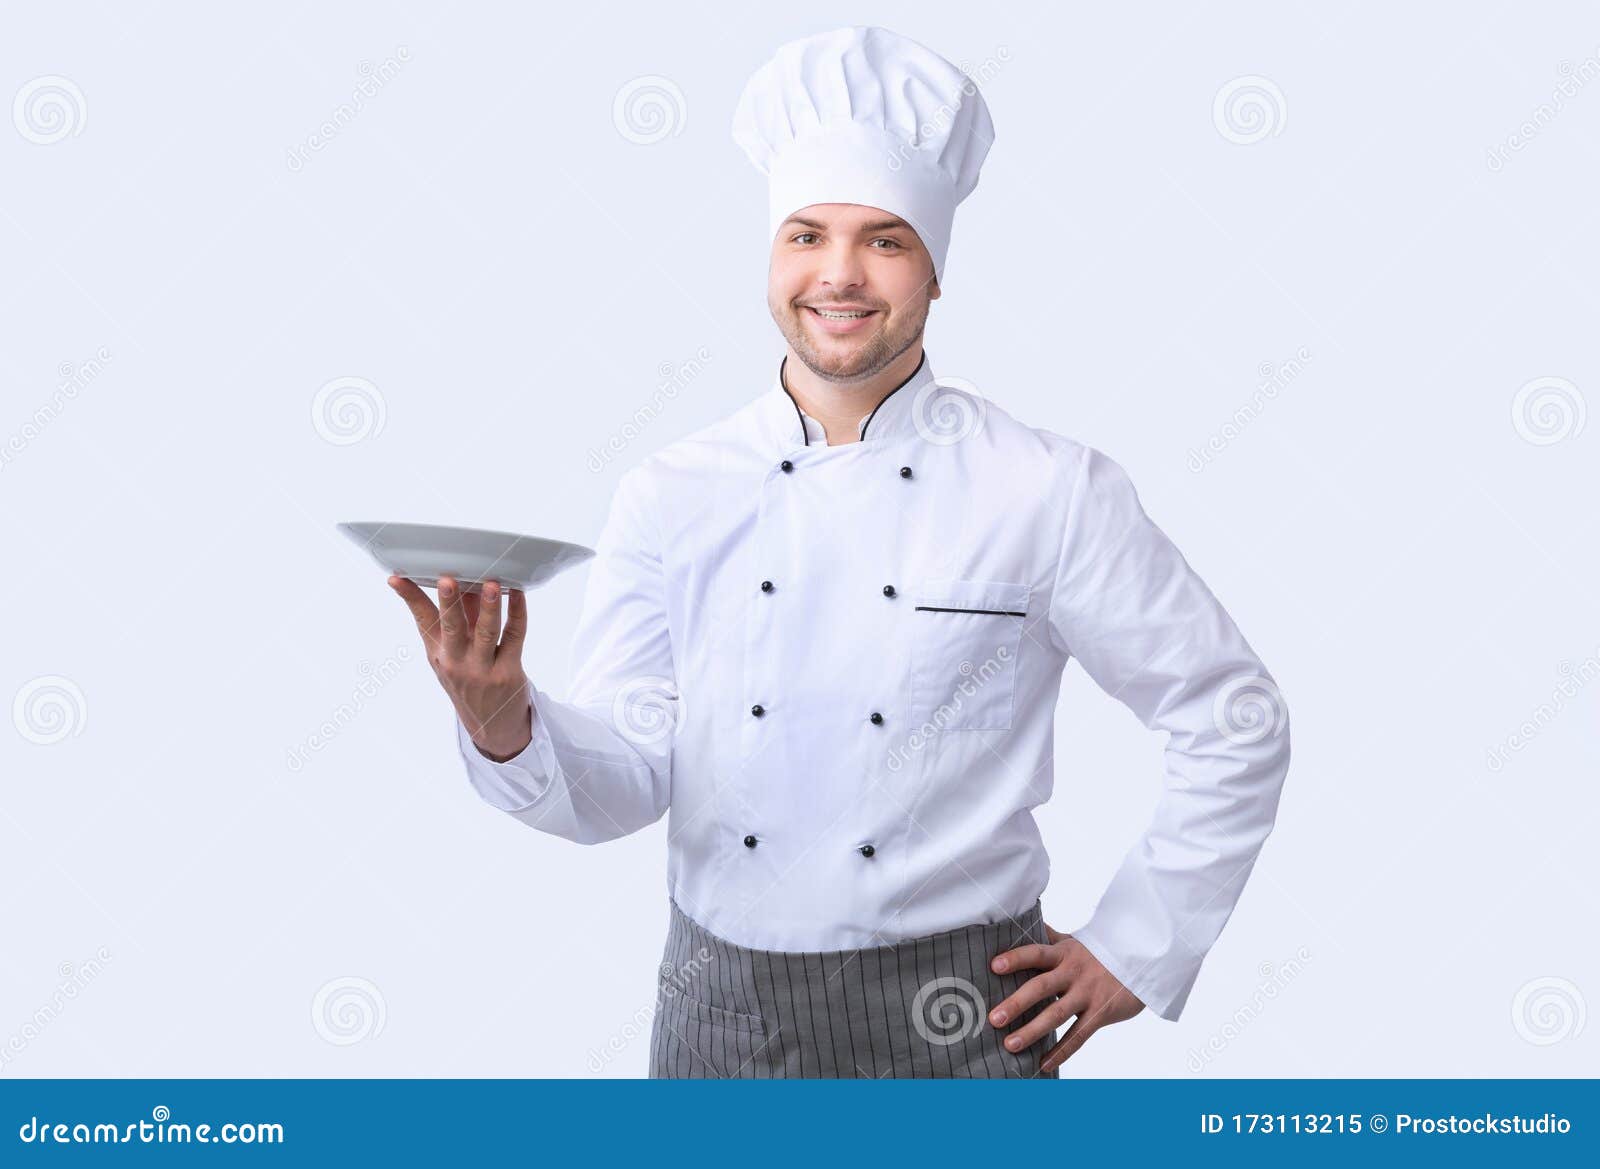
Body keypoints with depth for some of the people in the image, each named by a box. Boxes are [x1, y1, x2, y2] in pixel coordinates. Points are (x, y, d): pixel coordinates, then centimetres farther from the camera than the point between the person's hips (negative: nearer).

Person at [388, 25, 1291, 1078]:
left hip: (949, 1024, -2)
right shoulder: (670, 496, -1)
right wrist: (501, 720, -23)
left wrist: (1133, 953, -2)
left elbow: (1236, 723, -2)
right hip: (717, 1016, 2)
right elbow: (625, 781, -4)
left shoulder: (1050, 491, -8)